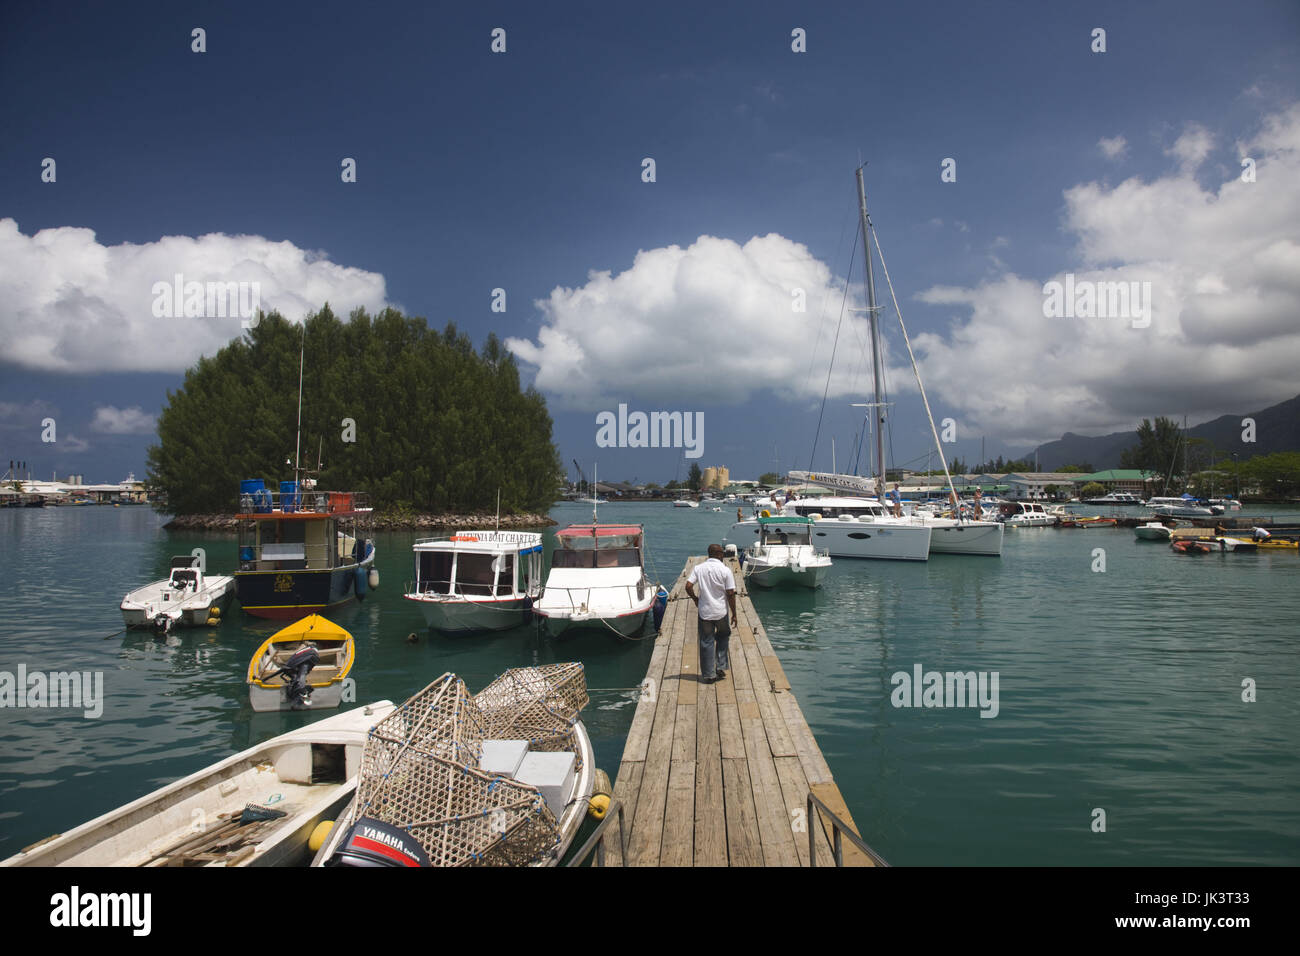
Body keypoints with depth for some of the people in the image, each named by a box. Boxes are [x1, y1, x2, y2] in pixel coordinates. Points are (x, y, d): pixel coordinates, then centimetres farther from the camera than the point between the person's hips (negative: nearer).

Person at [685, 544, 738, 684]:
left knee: (706, 643, 8)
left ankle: (708, 675, 11)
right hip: (721, 612, -1)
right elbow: (730, 594, -10)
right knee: (723, 637, 22)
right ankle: (720, 667, 17)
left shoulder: (698, 568, -3)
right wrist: (734, 614, -1)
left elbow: (688, 586, -9)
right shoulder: (725, 570, -9)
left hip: (704, 611, 1)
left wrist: (695, 599, 10)